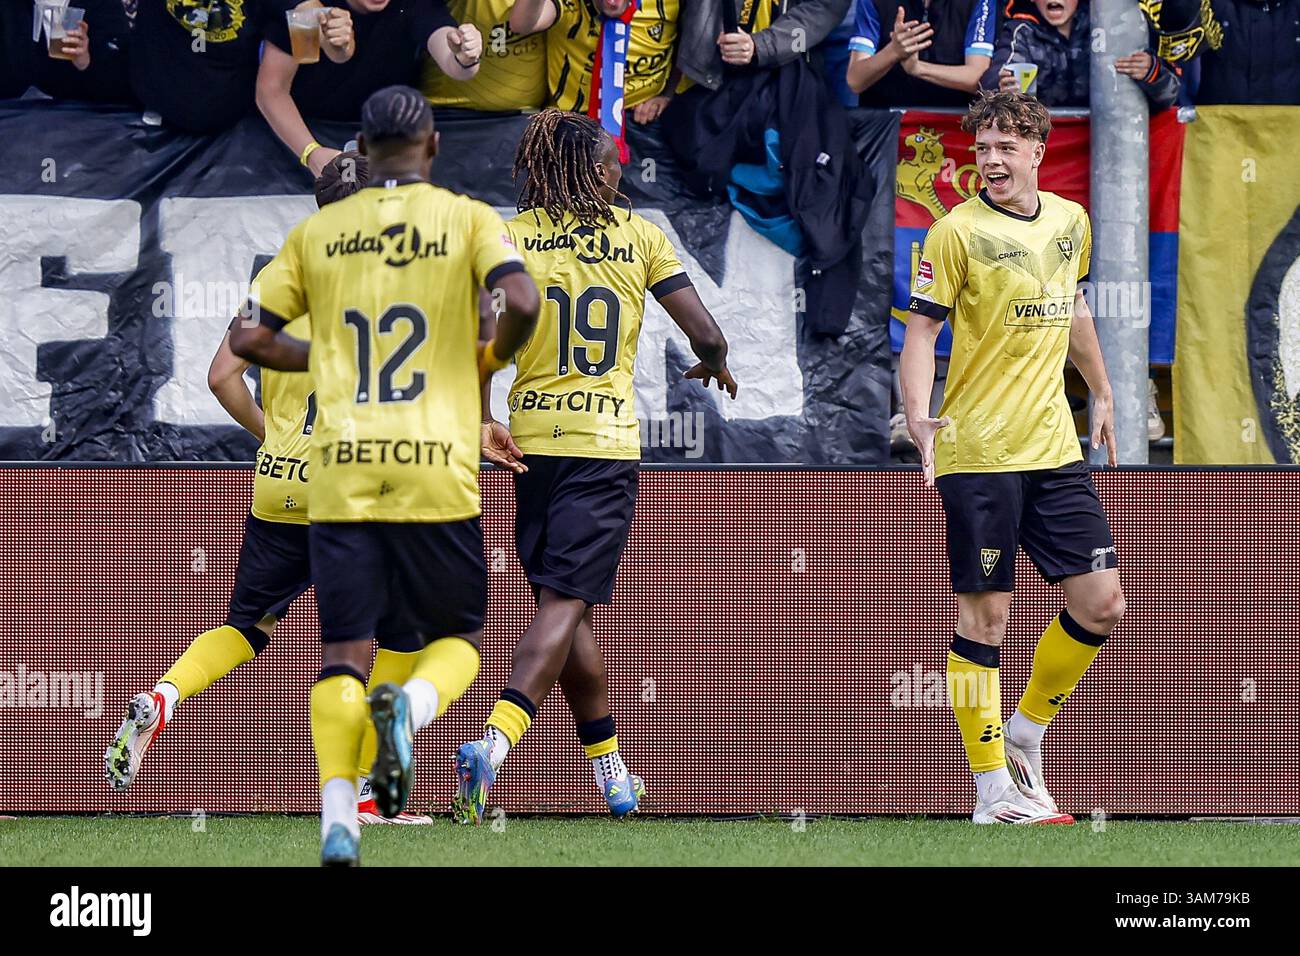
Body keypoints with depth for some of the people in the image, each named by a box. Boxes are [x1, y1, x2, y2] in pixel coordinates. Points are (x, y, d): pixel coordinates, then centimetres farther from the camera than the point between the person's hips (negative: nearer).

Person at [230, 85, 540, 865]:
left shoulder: (318, 232, 11)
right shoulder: (468, 220, 4)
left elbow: (249, 338, 10)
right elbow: (520, 302, -13)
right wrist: (495, 355, 8)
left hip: (342, 467, 2)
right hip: (436, 466, -2)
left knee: (346, 652, 3)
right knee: (458, 638, 14)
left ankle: (338, 817, -15)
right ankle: (410, 707, -19)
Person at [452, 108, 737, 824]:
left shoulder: (510, 238, 2)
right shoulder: (639, 235, 2)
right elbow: (706, 335, 1)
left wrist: (481, 423, -5)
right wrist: (713, 365, 23)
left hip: (532, 440, 3)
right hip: (606, 442, -3)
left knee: (564, 603, 15)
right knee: (564, 604, -8)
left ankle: (612, 776, 24)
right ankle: (492, 743, -31)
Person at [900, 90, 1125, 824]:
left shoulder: (1070, 222, 9)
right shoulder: (959, 232, -9)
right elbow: (921, 330, -10)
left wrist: (1101, 392, 30)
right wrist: (919, 415, -24)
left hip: (1056, 450, 6)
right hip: (978, 453, -6)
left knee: (1102, 605, 3)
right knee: (986, 613, -4)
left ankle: (1024, 735, 23)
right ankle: (994, 790, 2)